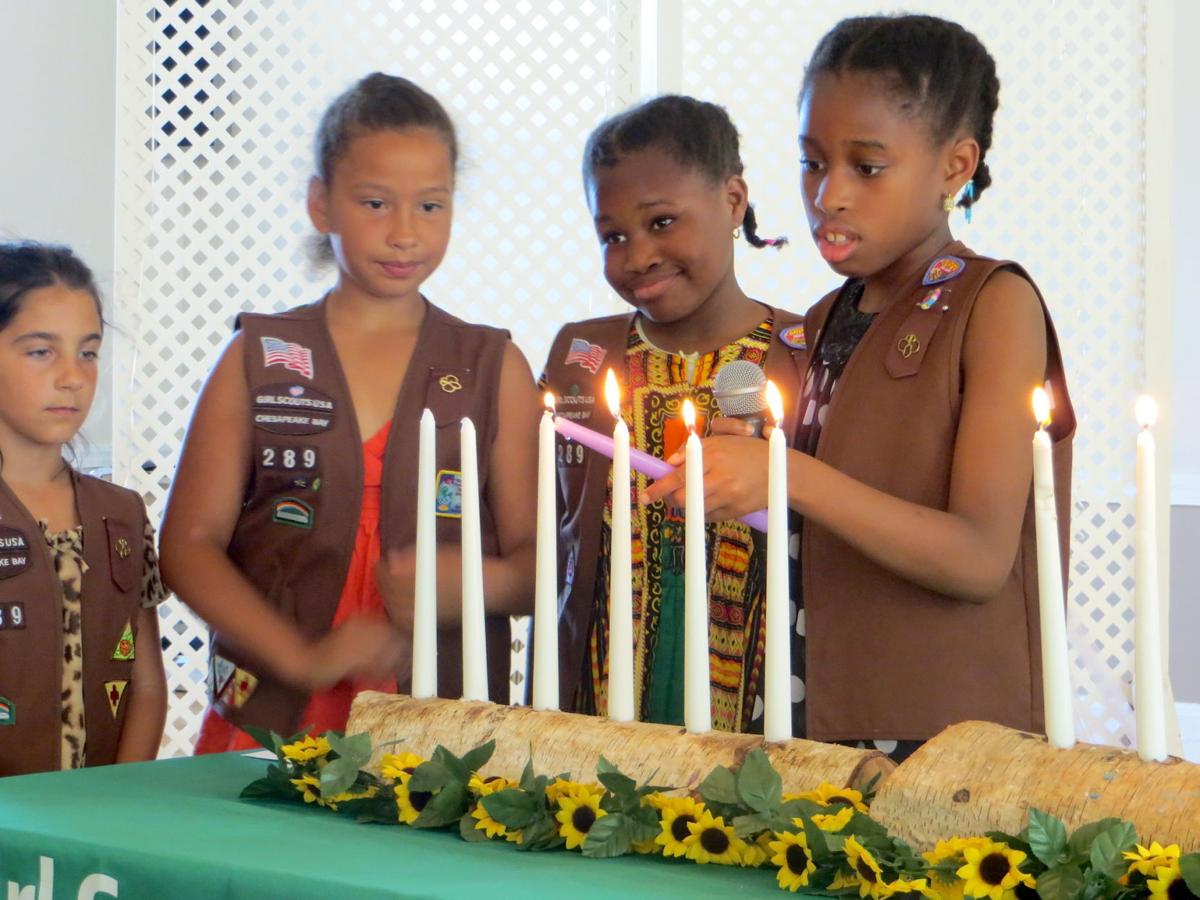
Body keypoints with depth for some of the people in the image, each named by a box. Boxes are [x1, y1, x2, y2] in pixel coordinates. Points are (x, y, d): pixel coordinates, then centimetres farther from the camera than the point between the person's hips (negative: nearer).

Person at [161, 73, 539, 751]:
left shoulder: (494, 368, 11)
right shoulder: (260, 358, 9)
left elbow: (538, 558, 7)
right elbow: (190, 543, 4)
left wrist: (475, 585, -15)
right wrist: (302, 657, -9)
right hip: (270, 716, 0)